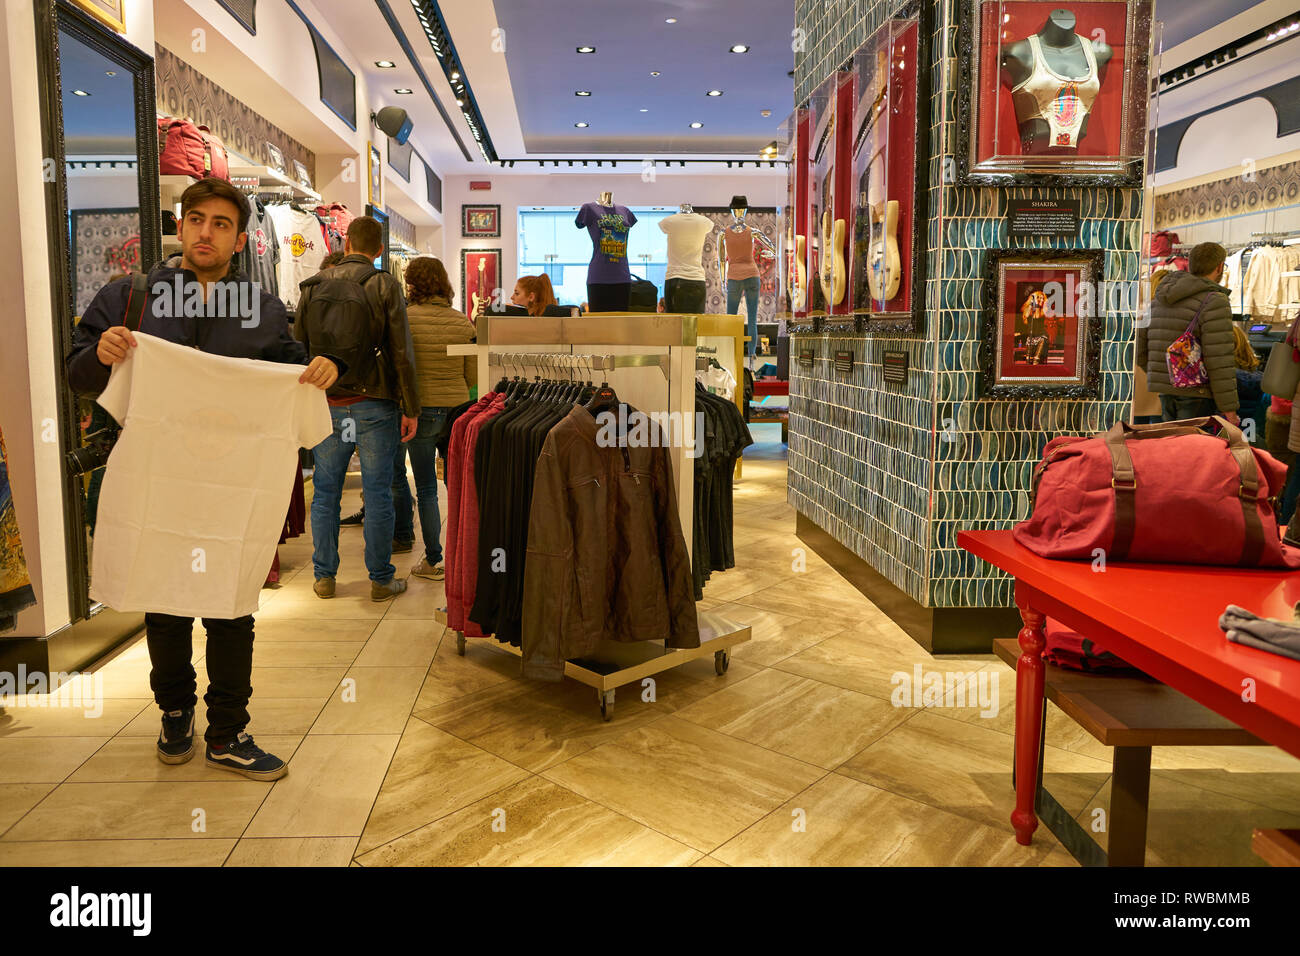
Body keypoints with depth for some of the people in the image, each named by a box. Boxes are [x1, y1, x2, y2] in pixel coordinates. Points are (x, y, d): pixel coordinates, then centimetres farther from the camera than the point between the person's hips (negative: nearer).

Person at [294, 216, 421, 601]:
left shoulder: (313, 286, 6)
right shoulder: (386, 286, -4)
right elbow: (401, 353, -8)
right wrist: (410, 408, -4)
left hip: (326, 405, 3)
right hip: (373, 403, -3)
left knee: (325, 493, 12)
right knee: (378, 493, 3)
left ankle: (324, 577, 20)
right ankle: (381, 579, 11)